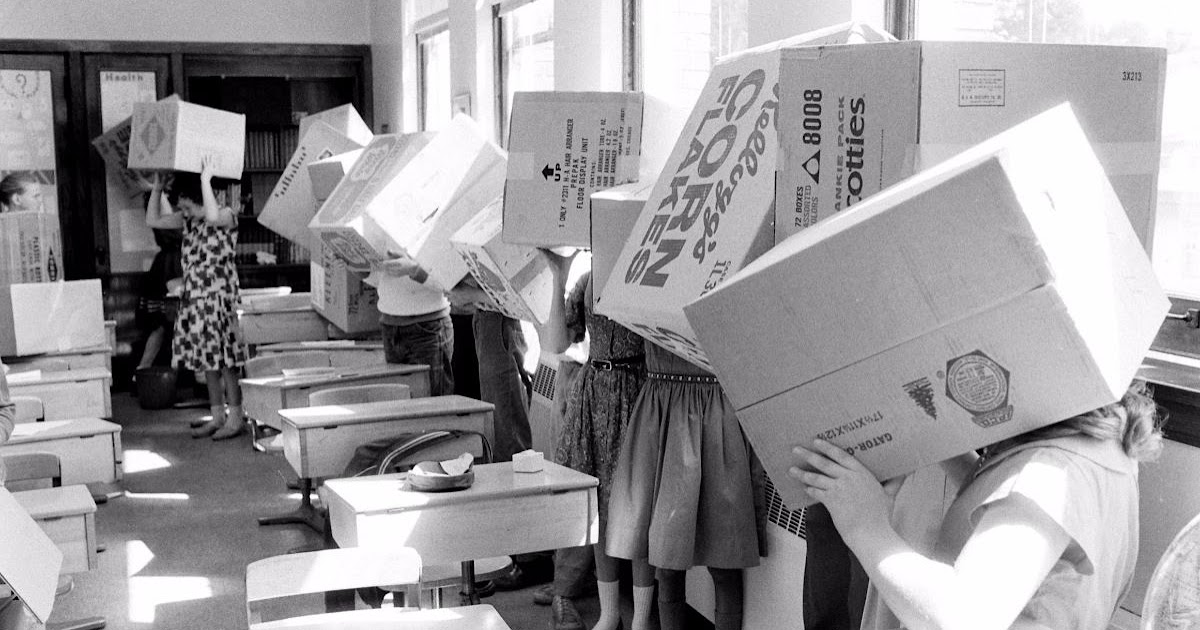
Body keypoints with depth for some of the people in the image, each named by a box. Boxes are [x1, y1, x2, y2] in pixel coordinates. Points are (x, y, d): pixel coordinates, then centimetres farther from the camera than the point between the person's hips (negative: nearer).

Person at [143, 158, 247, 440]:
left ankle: (236, 418, 1)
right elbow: (153, 220, 16)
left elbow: (212, 216, -32)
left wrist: (205, 180, -25)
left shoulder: (227, 215, -9)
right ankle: (218, 416, 18)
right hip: (194, 299, 8)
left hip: (220, 298, -7)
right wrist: (156, 190, 4)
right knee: (207, 361, 10)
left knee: (224, 360, -5)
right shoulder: (188, 221, 12)